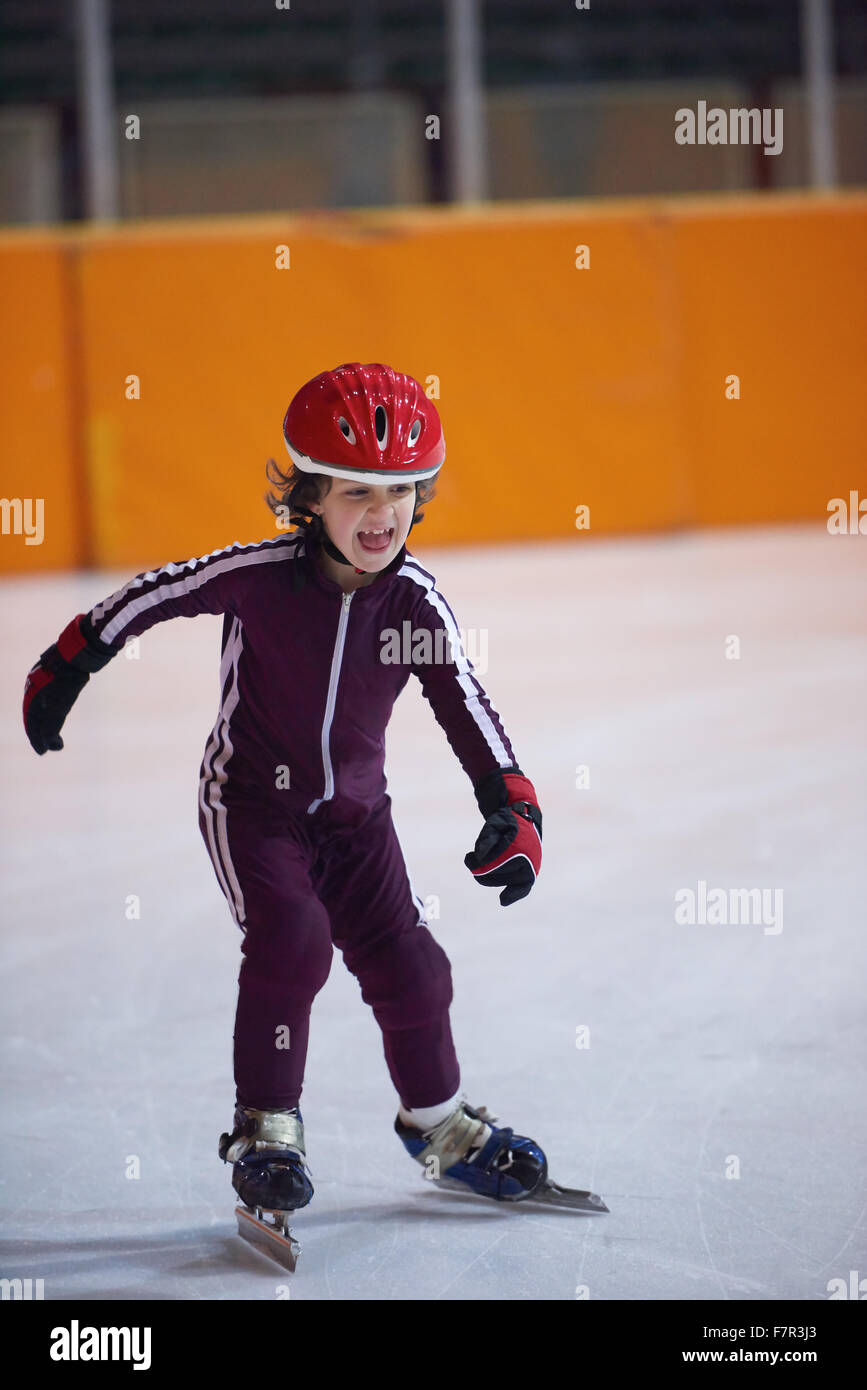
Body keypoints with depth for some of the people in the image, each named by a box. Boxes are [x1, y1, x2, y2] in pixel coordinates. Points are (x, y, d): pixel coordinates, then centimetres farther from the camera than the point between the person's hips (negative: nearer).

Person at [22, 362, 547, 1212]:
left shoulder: (415, 600, -12)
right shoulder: (258, 577, -21)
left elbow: (464, 703, -6)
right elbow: (152, 594, -7)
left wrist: (511, 808, -16)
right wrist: (66, 668, 1)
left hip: (355, 814, 4)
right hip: (251, 803, -4)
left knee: (408, 965, 2)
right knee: (293, 937, -24)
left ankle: (439, 1126, 27)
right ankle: (264, 1128, -7)